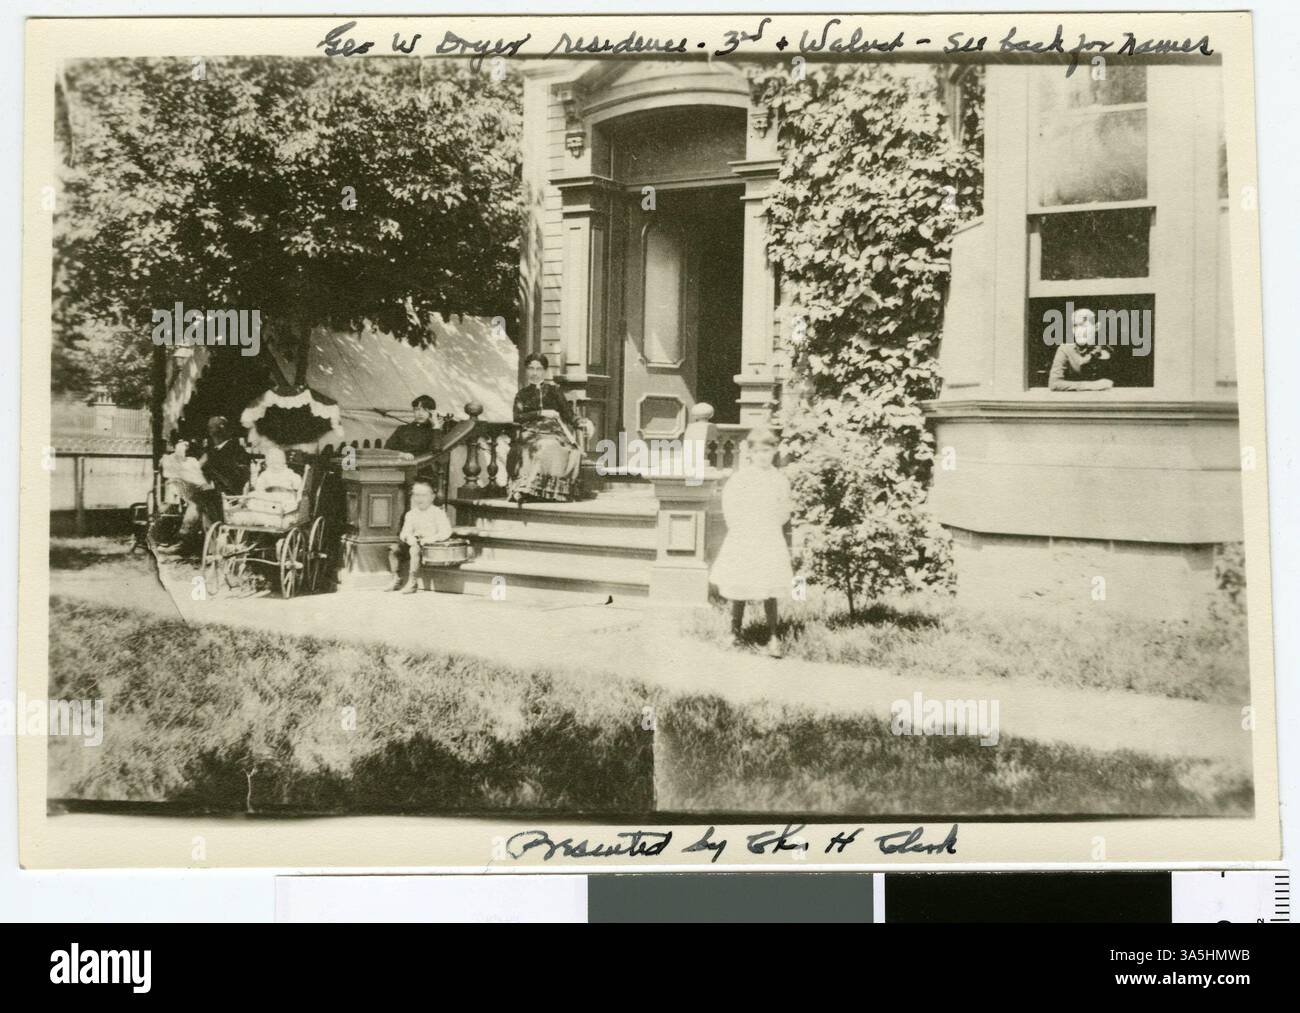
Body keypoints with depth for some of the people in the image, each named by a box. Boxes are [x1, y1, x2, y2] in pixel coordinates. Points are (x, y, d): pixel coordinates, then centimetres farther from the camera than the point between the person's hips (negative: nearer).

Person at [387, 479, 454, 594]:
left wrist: (431, 538, -23)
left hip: (430, 545, -6)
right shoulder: (411, 514, 14)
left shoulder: (437, 512, -2)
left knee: (414, 549, -35)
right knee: (393, 548, -12)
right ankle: (396, 580, -5)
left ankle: (411, 583, -32)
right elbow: (405, 532, 10)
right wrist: (408, 537, -14)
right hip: (414, 541, 6)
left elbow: (446, 532, -10)